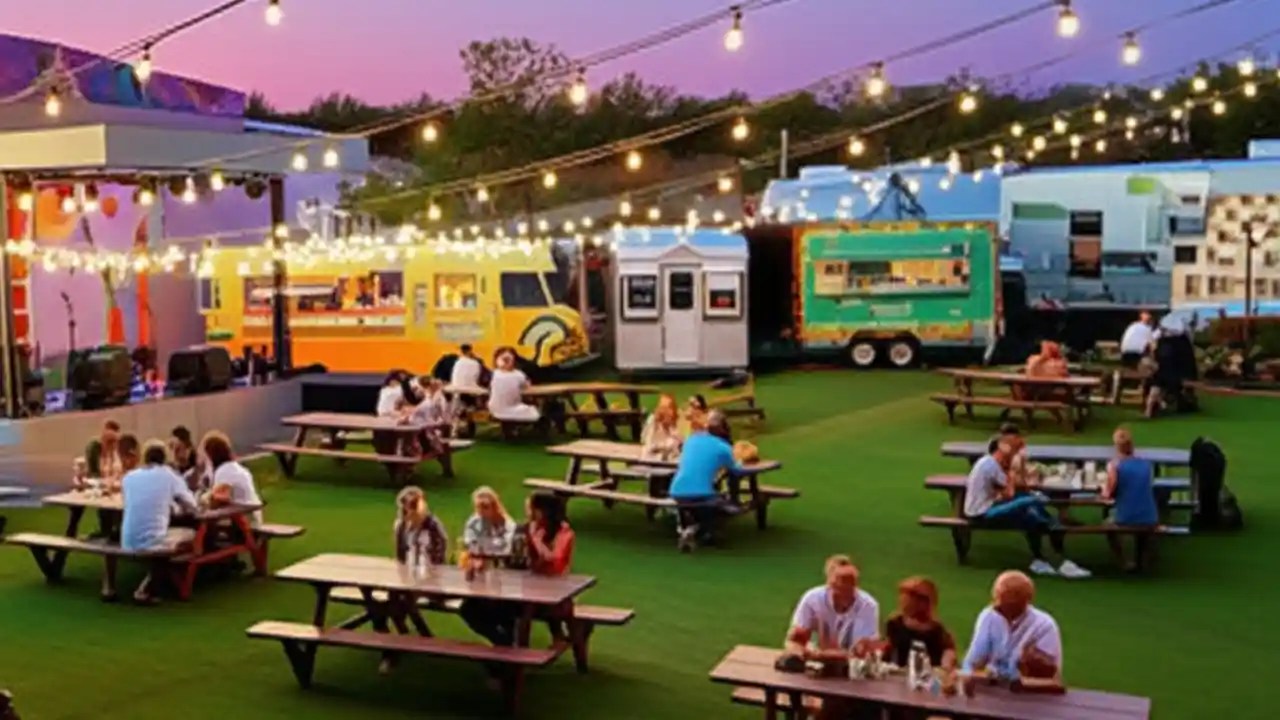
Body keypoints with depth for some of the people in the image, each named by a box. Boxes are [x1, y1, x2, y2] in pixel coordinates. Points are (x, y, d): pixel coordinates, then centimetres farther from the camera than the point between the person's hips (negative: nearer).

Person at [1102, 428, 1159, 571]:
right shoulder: (1147, 465, 5)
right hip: (1150, 520, 4)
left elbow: (1109, 495, -4)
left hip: (1125, 519, -4)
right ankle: (1139, 561, 46)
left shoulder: (1114, 465, -10)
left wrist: (1104, 490, 17)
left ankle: (1125, 563, 24)